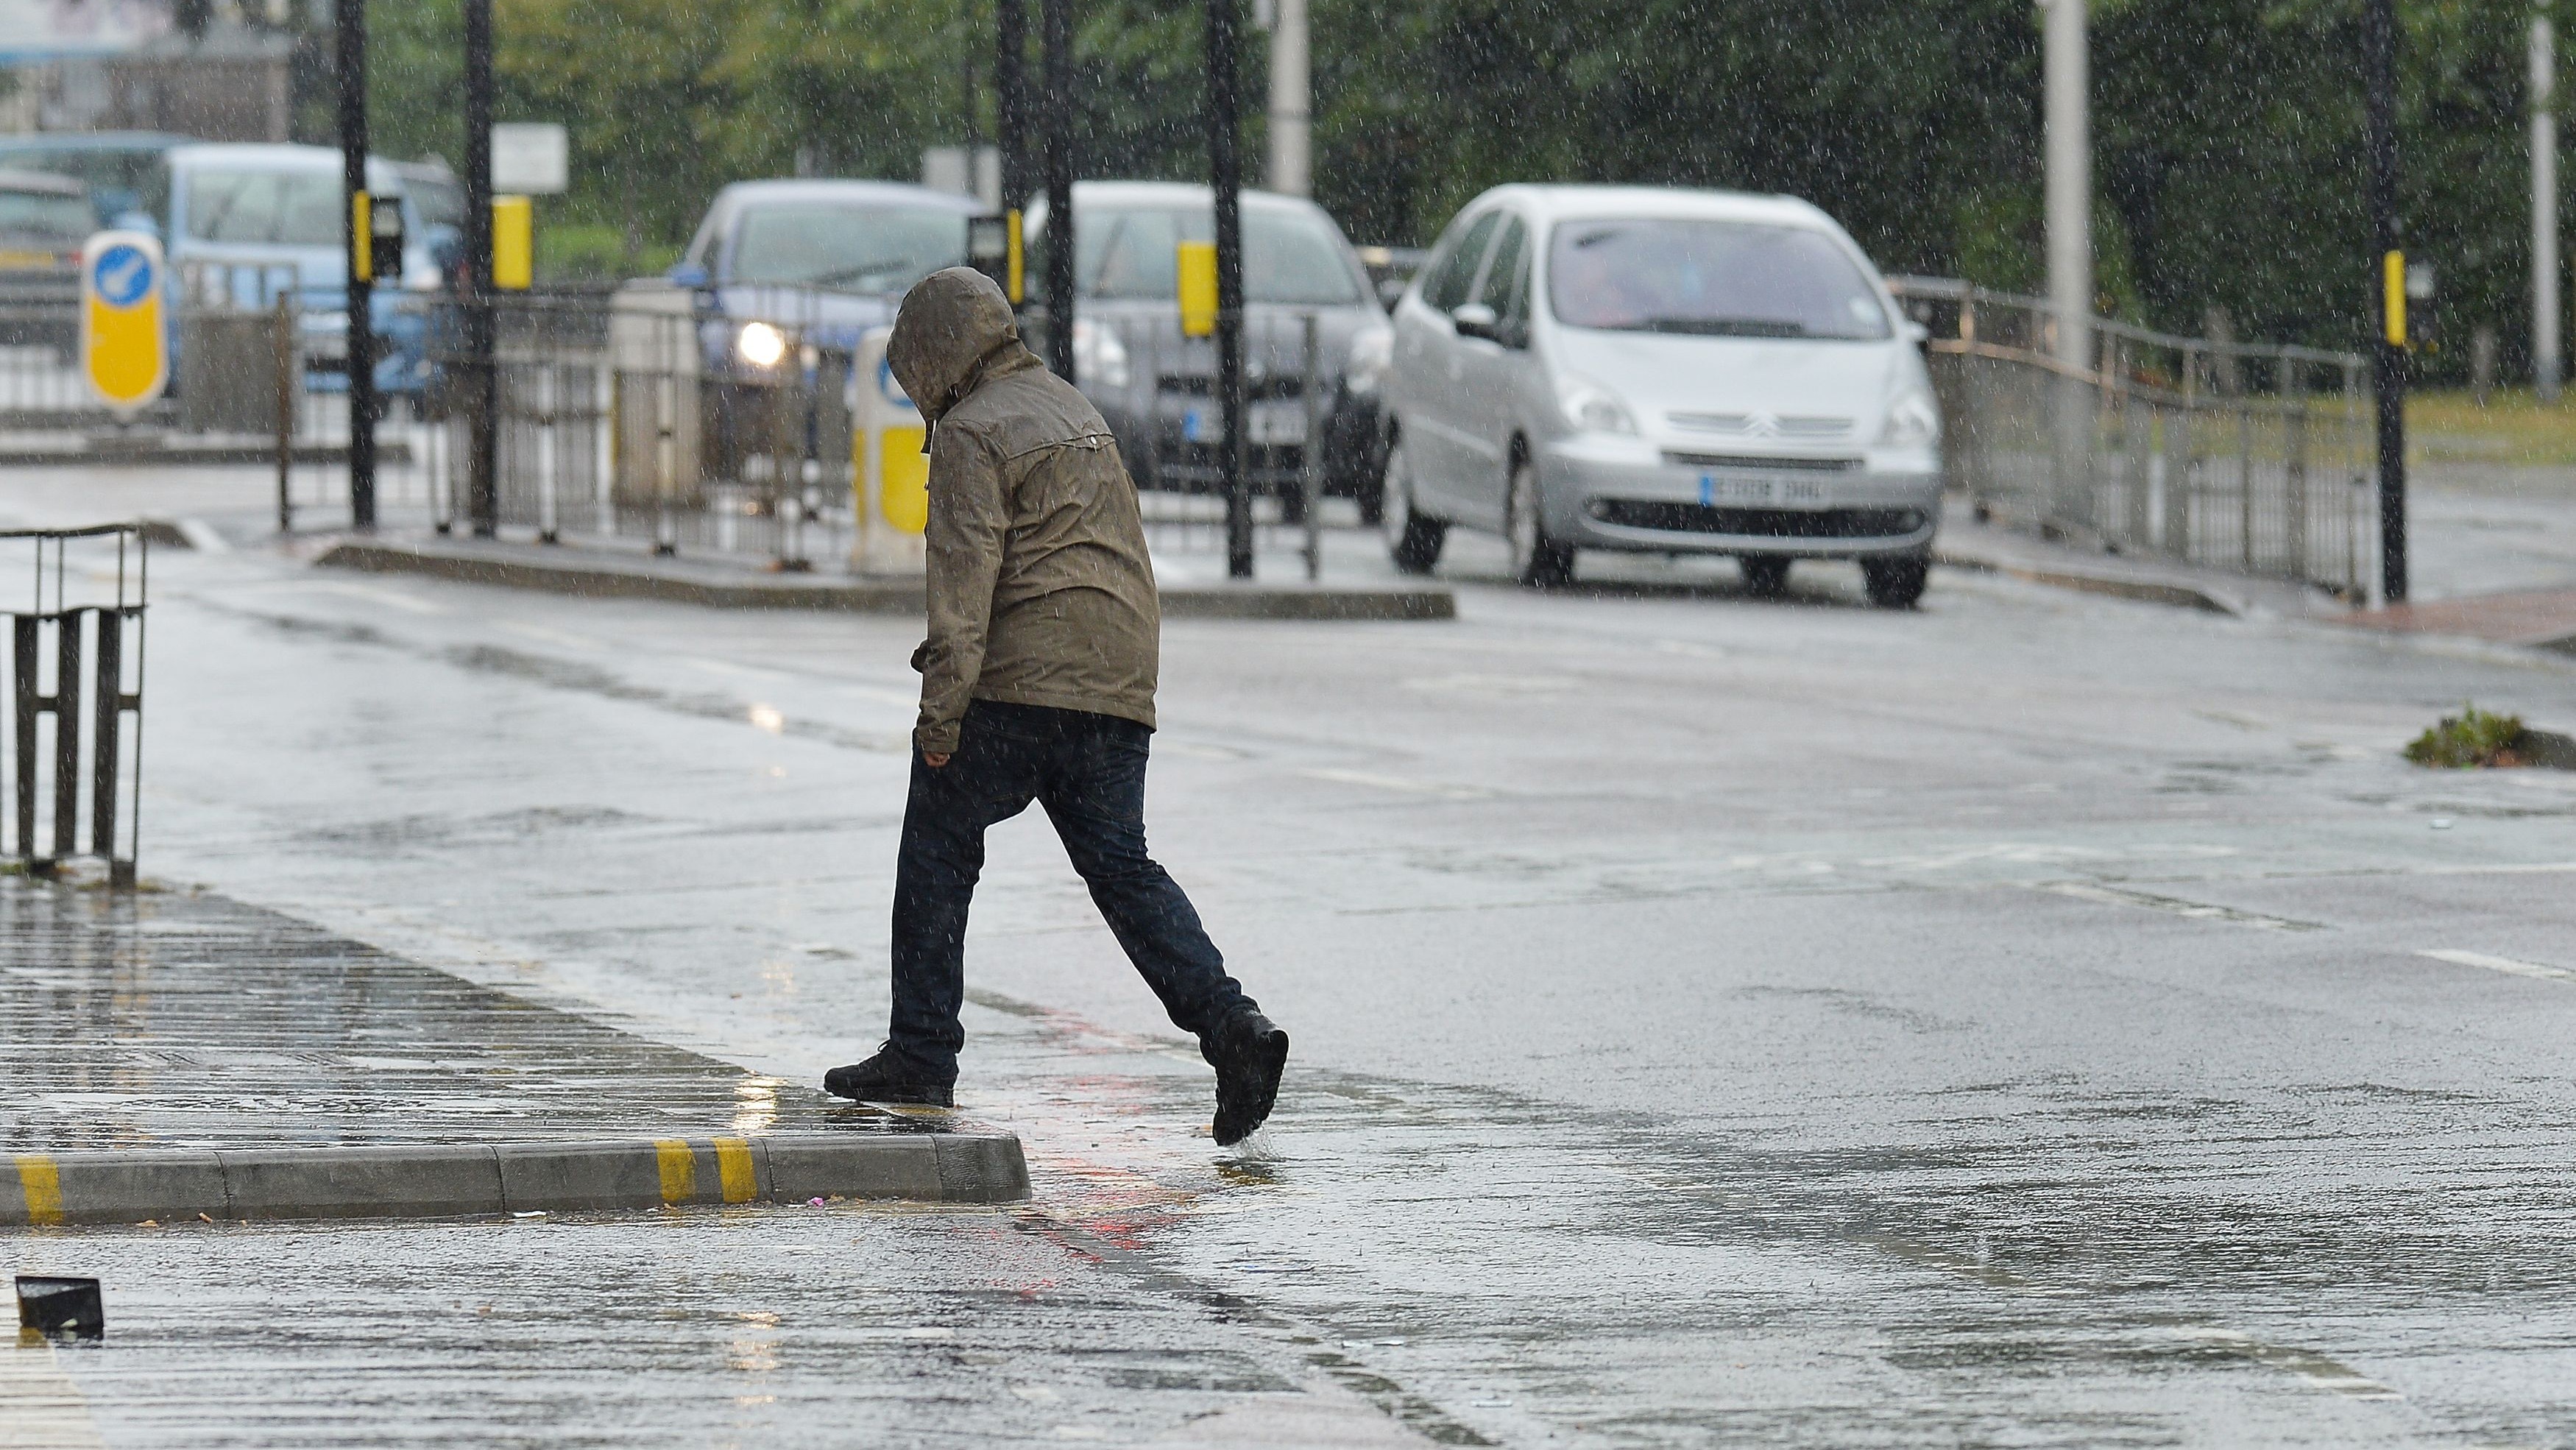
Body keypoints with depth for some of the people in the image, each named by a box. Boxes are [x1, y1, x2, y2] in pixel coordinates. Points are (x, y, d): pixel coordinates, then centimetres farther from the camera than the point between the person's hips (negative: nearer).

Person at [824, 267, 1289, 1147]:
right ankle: (1231, 1025, -13)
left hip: (1021, 680, -8)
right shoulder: (1075, 412, 23)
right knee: (1122, 868, 4)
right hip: (1120, 685, 8)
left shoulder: (973, 432, -5)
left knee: (938, 858, 6)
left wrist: (943, 702, -20)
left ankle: (921, 1055, 7)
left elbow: (966, 569, -16)